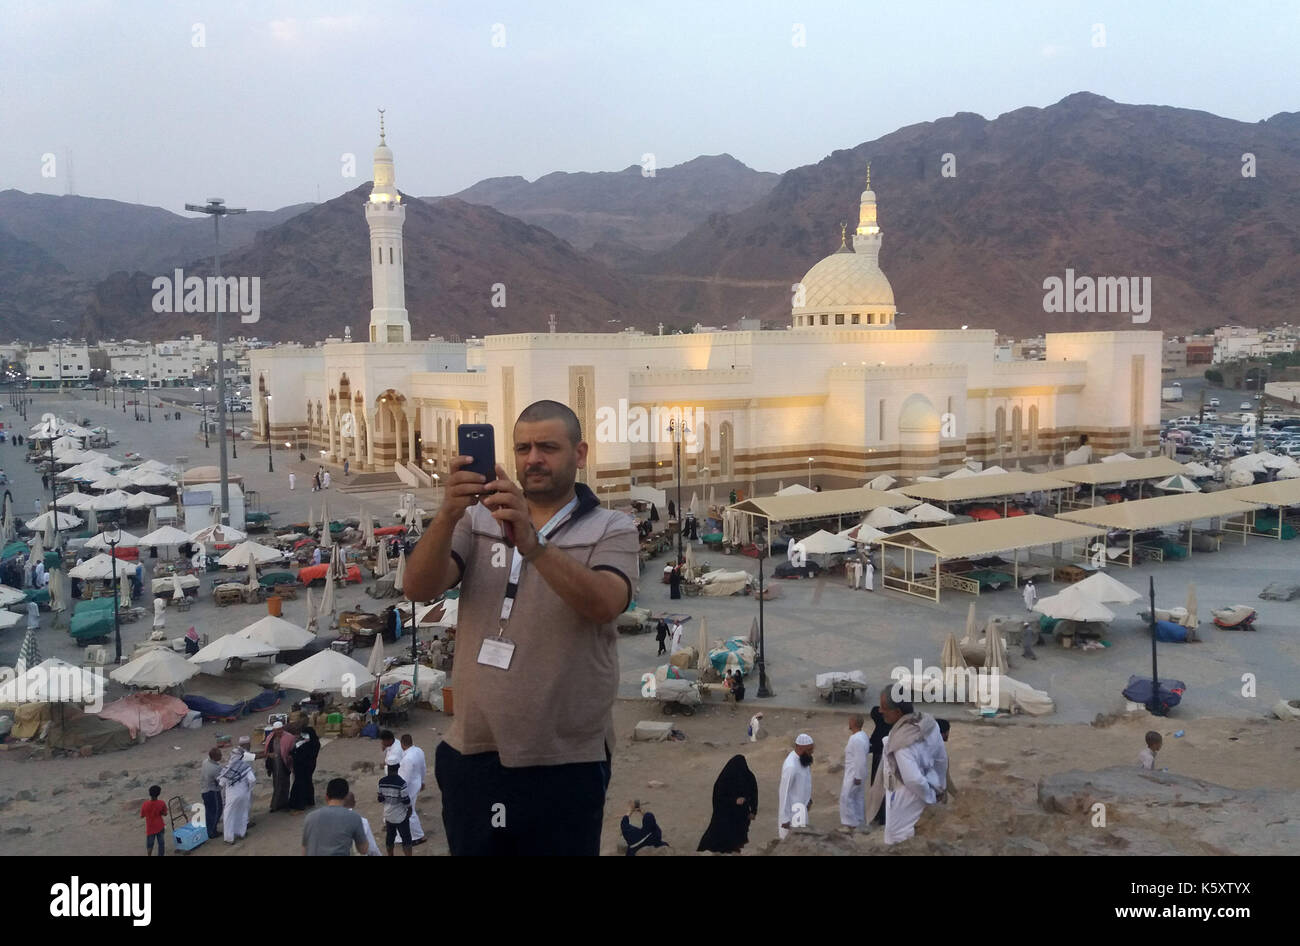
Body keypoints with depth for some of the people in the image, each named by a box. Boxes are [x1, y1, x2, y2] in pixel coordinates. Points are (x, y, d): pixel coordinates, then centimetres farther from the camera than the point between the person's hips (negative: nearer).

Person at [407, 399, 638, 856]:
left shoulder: (612, 529, -2)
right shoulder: (477, 520, 5)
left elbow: (604, 604, -20)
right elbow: (419, 589, -8)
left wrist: (531, 542, -33)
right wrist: (447, 515, -26)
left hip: (565, 765, -2)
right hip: (471, 757, 3)